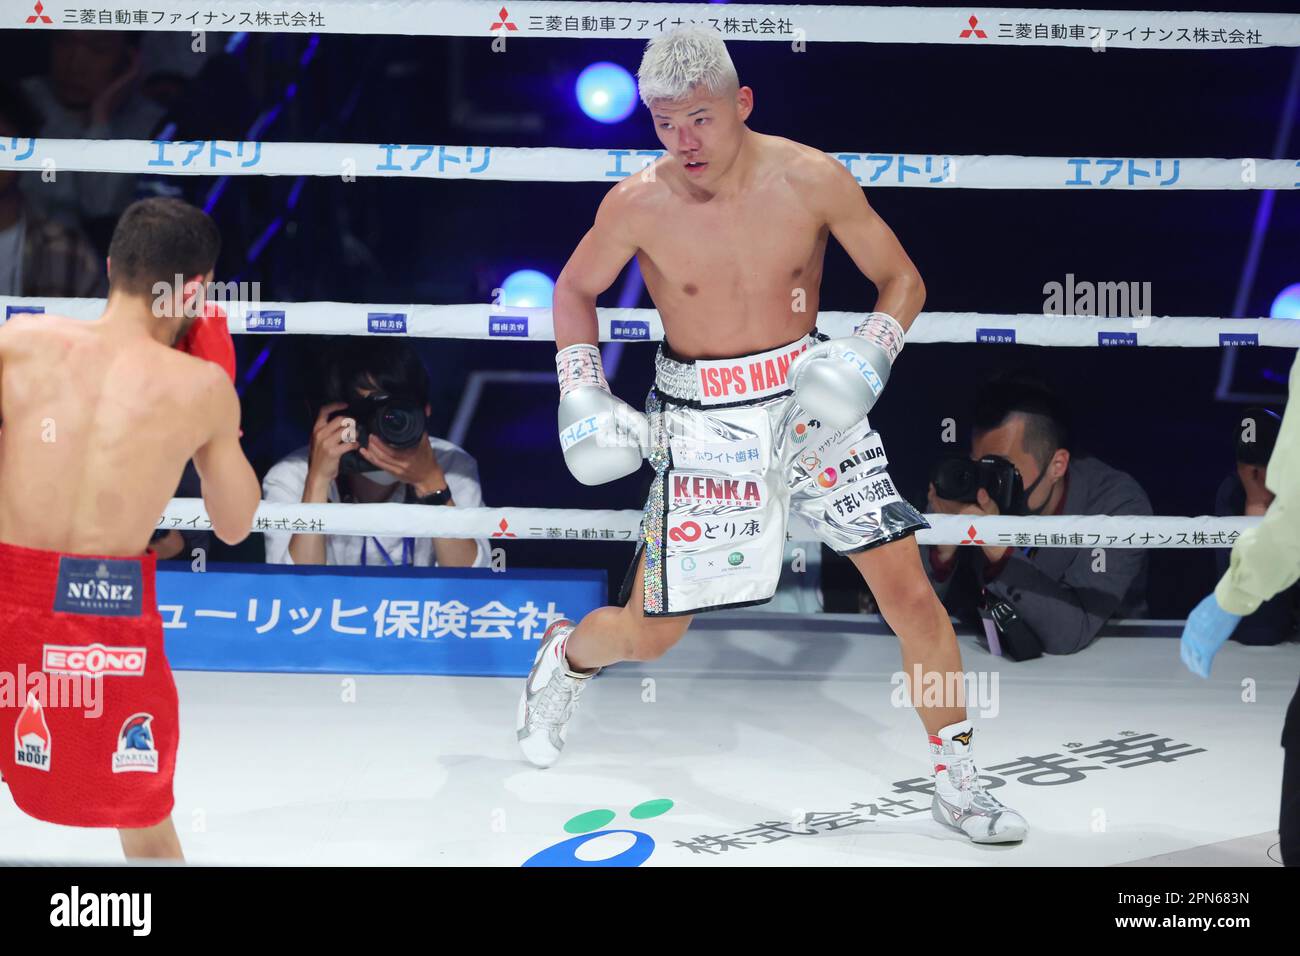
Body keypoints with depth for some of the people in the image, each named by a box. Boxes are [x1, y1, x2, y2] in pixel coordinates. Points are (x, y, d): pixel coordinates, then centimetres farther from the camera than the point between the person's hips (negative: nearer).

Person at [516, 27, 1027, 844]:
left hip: (812, 401, 1)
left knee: (908, 588, -8)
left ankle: (958, 782, 9)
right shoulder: (637, 206, -13)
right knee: (651, 634, 6)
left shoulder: (810, 179, -13)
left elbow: (902, 279, -2)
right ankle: (566, 656, 43)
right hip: (703, 423, -1)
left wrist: (870, 354, -19)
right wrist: (582, 393, -5)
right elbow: (575, 290, 6)